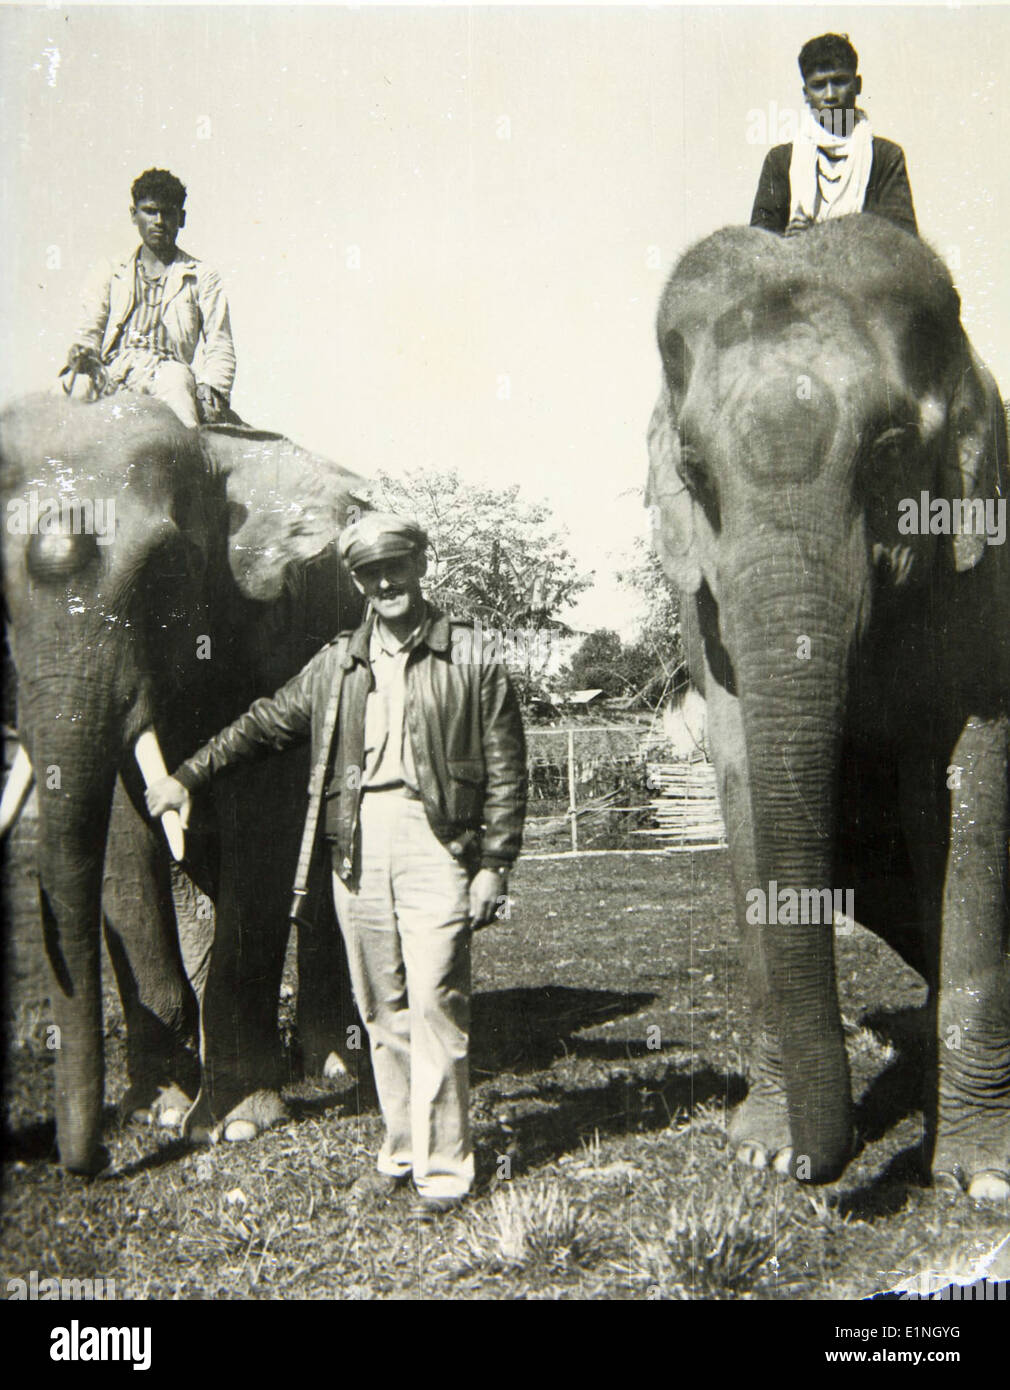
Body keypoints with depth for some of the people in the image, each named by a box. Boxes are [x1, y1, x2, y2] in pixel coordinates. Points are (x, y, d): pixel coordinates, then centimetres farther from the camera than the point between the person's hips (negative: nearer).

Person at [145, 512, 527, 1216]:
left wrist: (493, 864, -5)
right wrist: (188, 775, 23)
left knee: (434, 1004, -7)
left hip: (433, 836, -4)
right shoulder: (336, 665, 15)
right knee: (382, 1009, 9)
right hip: (356, 841, 4)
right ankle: (402, 1145, 22)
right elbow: (265, 723, 24)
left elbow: (506, 774, 1)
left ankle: (444, 1165, 2)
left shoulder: (472, 661, 2)